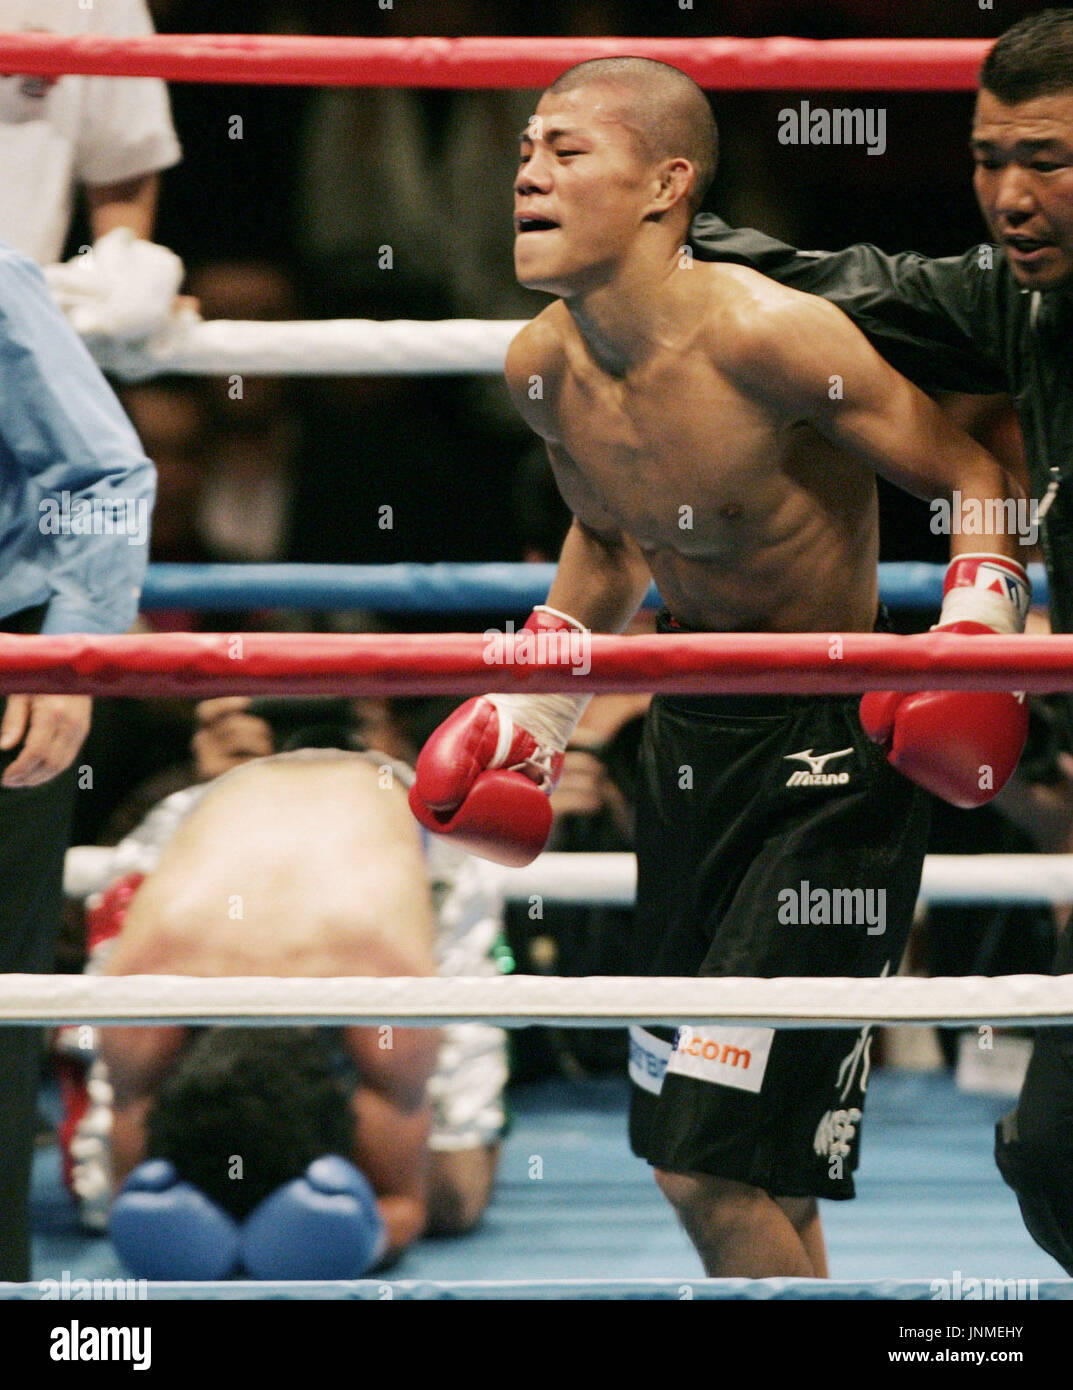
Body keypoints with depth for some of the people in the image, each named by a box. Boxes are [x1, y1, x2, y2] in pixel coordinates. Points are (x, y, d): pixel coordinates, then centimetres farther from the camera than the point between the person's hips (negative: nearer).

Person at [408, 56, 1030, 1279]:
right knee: (689, 1156, 14)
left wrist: (977, 629, -28)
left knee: (723, 1172, -13)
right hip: (690, 730, 8)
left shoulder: (768, 339, -24)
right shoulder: (542, 366, -1)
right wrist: (534, 704, 18)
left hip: (834, 737, -8)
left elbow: (975, 474, -13)